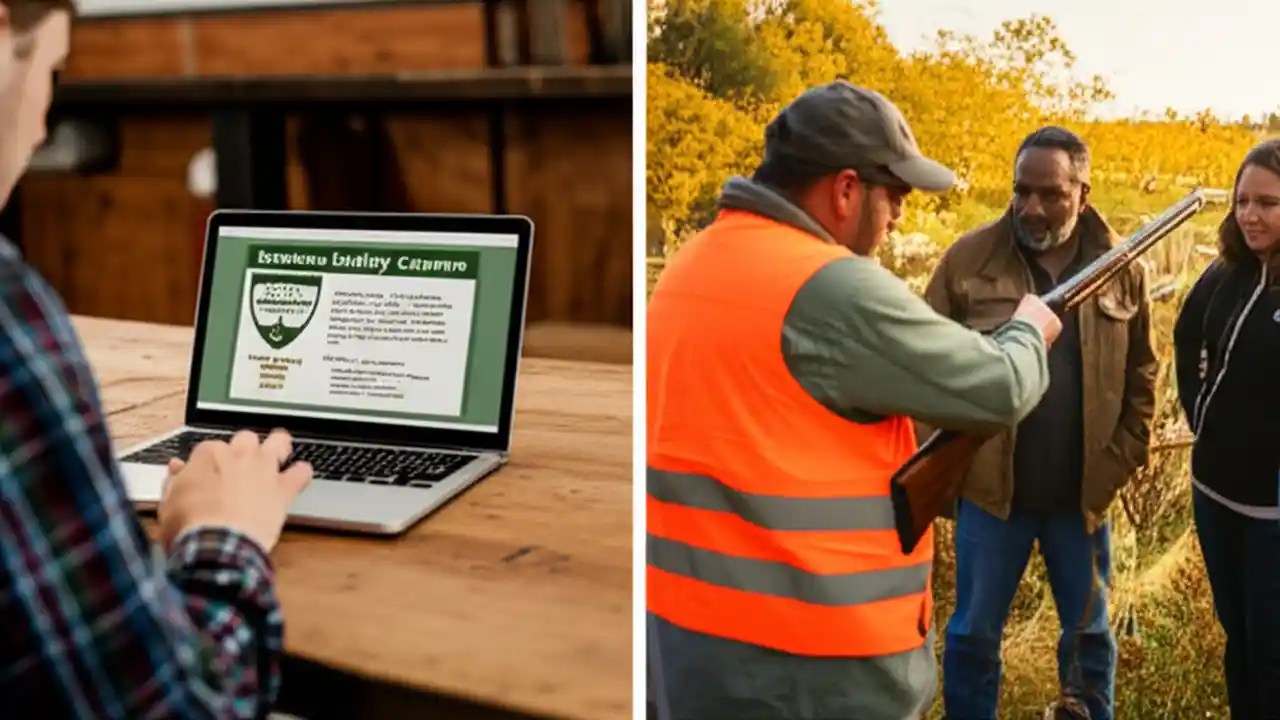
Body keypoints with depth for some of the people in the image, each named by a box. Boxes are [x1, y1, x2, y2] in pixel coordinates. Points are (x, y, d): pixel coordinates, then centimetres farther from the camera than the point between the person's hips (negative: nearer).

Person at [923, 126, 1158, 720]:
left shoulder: (1121, 267, -2)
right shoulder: (970, 258, -8)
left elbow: (1141, 374, 8)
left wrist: (1123, 459, 1)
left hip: (1083, 493, 2)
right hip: (990, 488, -1)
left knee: (1089, 633, 18)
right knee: (974, 634, 12)